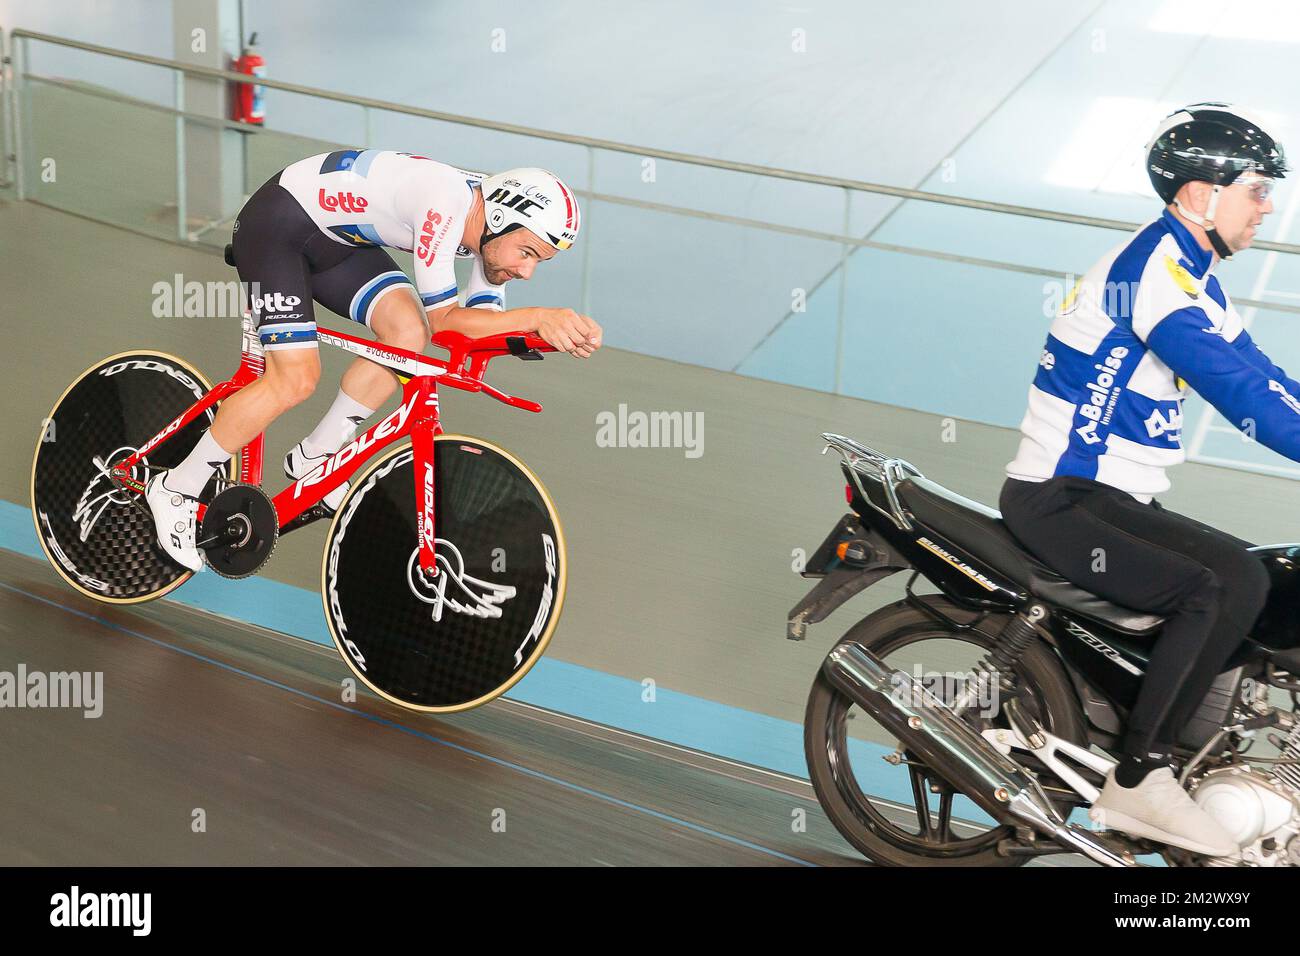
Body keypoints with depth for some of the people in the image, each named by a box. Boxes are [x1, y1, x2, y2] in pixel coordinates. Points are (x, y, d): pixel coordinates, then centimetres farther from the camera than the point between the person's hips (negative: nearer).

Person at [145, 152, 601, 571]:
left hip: (335, 239, 8)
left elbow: (482, 320, -4)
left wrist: (548, 329, -22)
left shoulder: (497, 227, -7)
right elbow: (443, 320, -29)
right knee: (295, 380, -17)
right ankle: (175, 490, -1)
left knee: (407, 333, -12)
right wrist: (537, 316, -35)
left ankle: (313, 458, 6)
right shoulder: (445, 205, -33)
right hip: (276, 224, -8)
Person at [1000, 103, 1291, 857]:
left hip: (1115, 500, 10)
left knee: (1252, 578, 8)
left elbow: (1262, 378, 16)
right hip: (1062, 501, -10)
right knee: (1230, 585, -23)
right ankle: (1140, 778, -16)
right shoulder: (1152, 265, -17)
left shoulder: (1196, 275, 15)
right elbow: (1237, 390, -27)